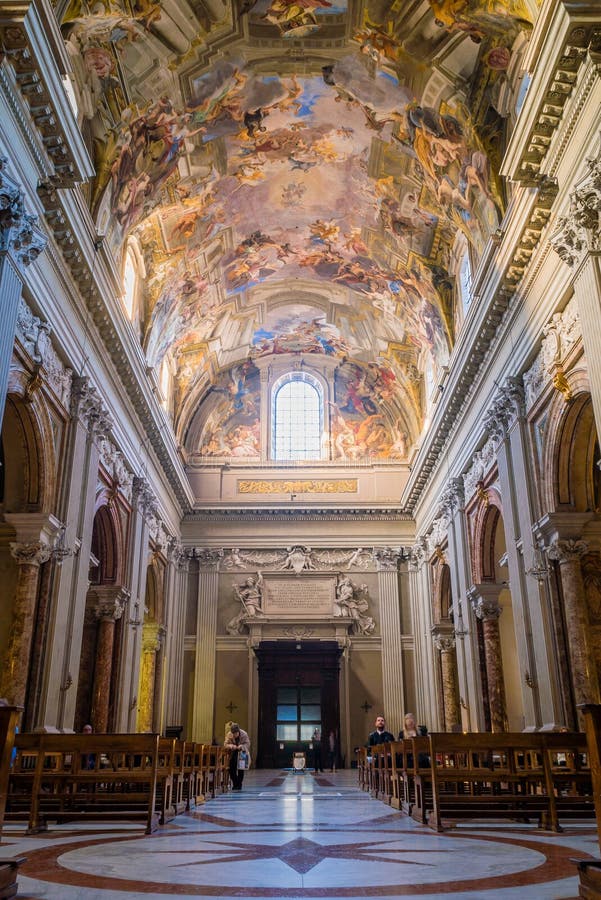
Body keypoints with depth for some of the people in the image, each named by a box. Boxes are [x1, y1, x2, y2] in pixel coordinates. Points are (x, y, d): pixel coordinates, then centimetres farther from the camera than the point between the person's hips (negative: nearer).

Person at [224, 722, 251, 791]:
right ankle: (235, 784, 10)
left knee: (241, 769, -7)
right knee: (232, 768, -7)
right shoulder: (229, 734, -14)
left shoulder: (244, 734, -19)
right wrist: (231, 746, -32)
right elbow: (225, 744, -12)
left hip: (242, 753, -2)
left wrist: (241, 746, -34)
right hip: (233, 753, 2)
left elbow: (247, 744, -14)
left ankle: (239, 784, 8)